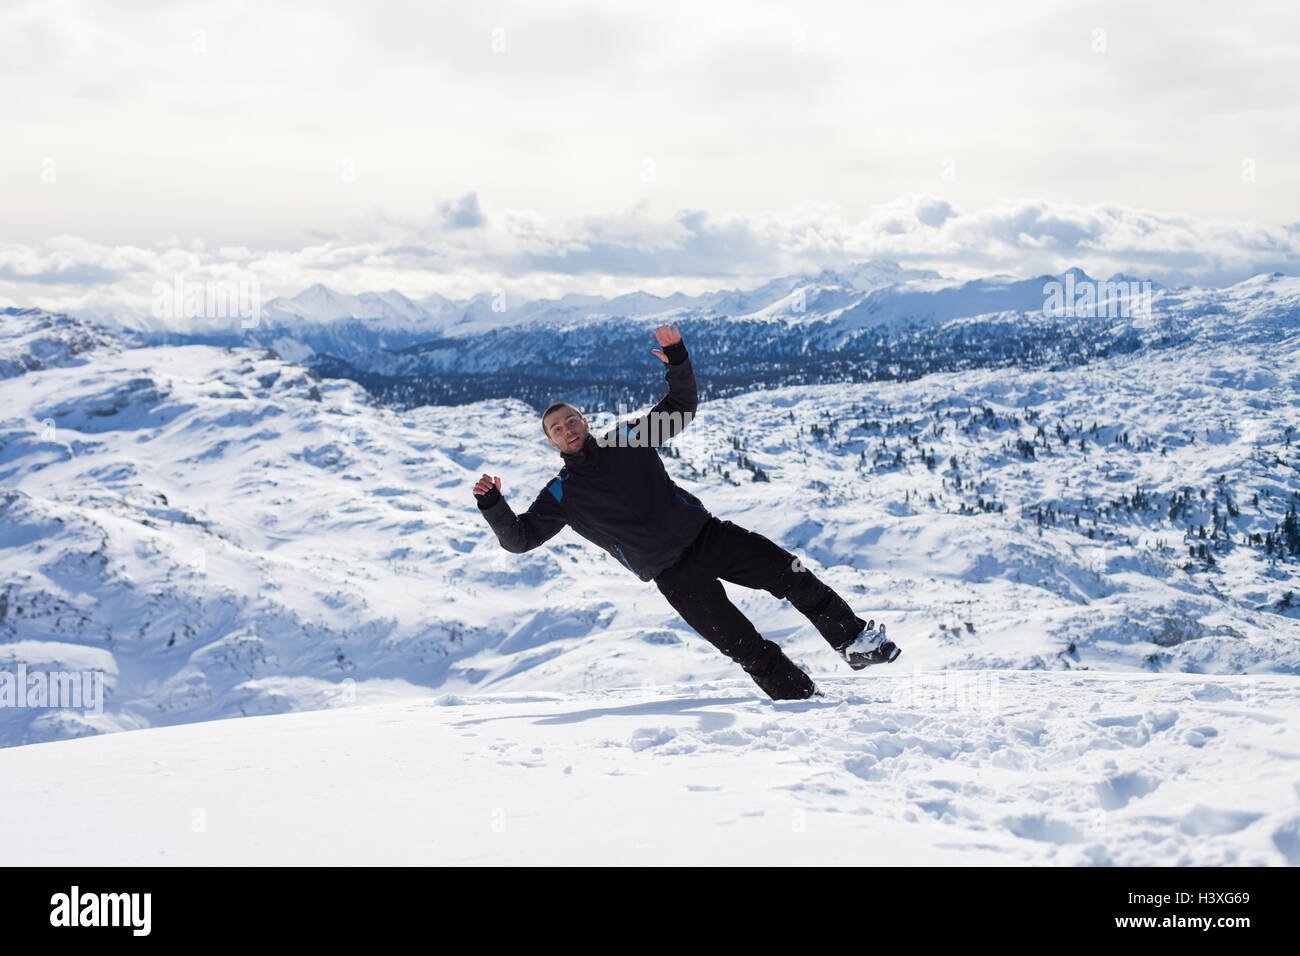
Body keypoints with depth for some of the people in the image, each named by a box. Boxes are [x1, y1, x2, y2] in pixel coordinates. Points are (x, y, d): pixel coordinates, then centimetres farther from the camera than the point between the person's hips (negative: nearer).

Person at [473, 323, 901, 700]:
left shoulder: (628, 437, 10)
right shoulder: (562, 494, 5)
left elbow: (681, 408, 14)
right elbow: (518, 538, 1)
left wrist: (677, 364, -2)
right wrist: (492, 506, -16)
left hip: (706, 532, 3)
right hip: (673, 574, -3)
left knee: (790, 574, -7)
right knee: (741, 644, -12)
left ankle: (853, 638, 5)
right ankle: (799, 696, -5)